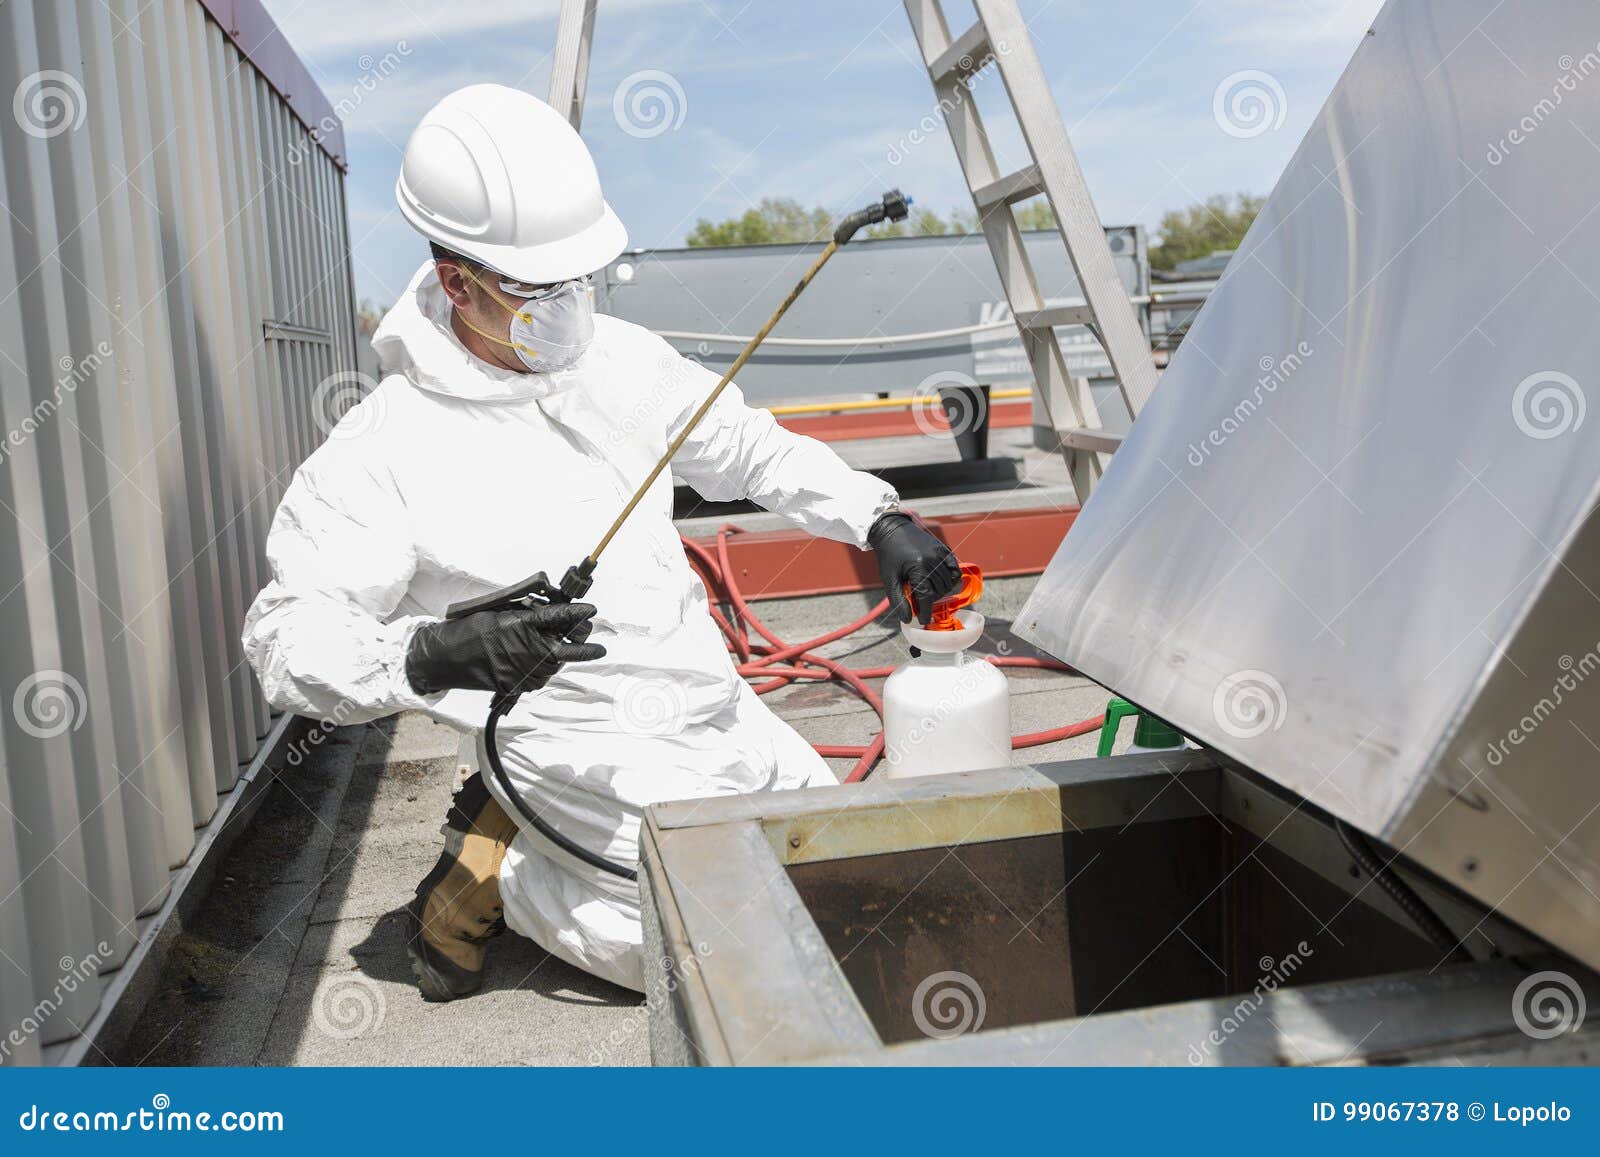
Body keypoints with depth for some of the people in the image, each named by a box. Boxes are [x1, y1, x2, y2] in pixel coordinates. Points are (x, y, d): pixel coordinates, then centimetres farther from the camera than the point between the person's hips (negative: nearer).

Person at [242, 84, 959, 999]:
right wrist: (437, 654, -34)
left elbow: (748, 446, 13)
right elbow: (285, 637, -16)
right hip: (607, 760, -7)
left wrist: (879, 520, 1)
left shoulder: (620, 357, 0)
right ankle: (498, 872, 8)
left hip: (722, 710, 7)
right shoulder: (386, 451, -18)